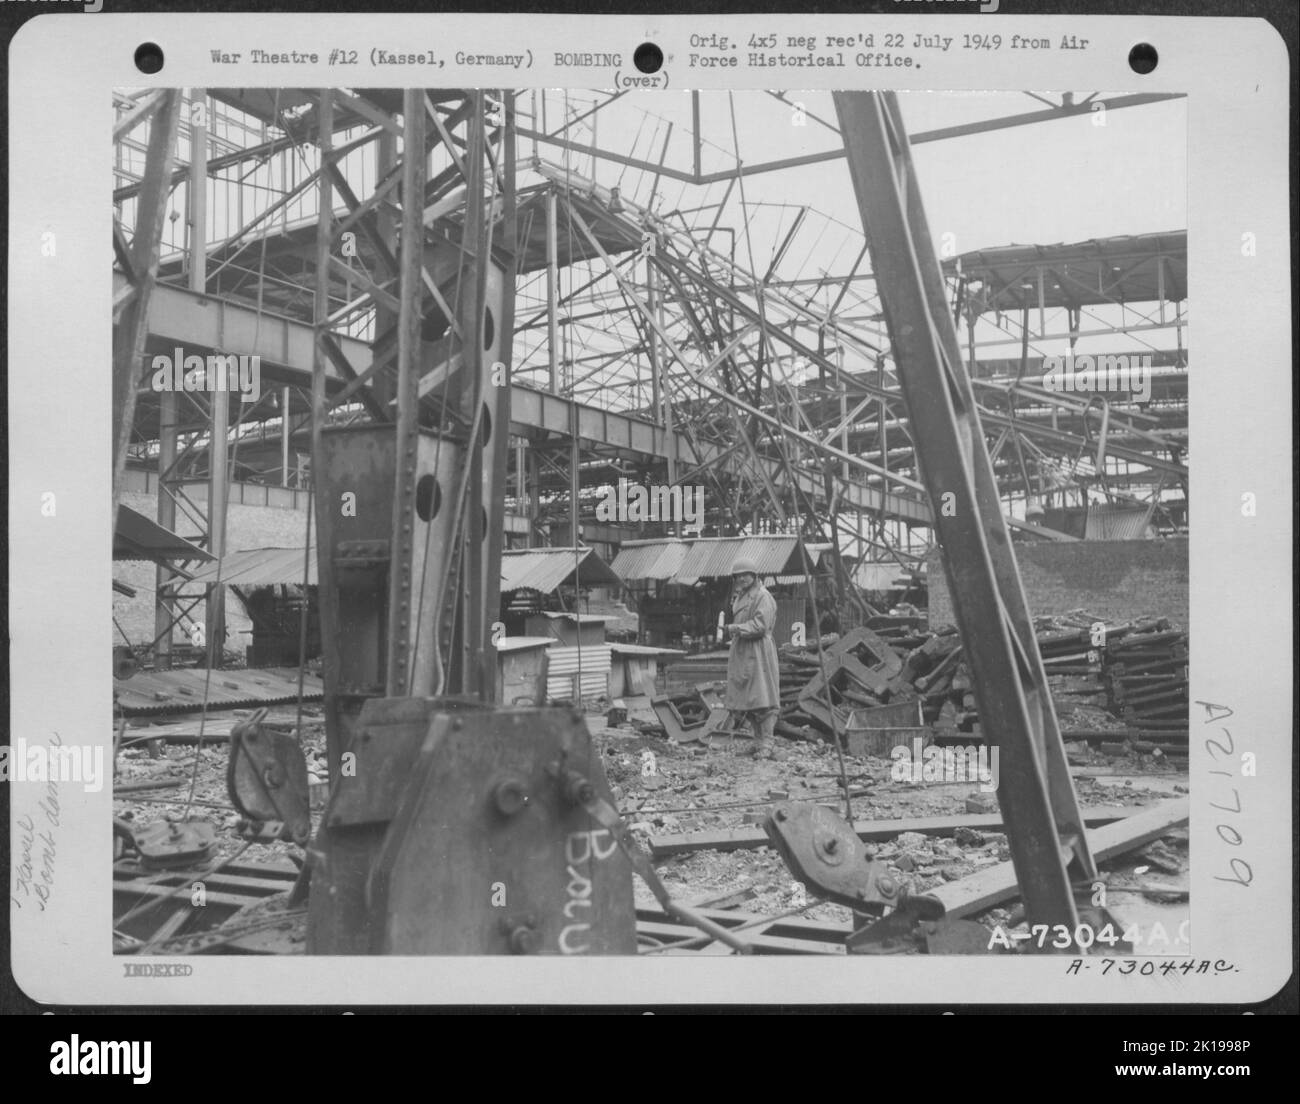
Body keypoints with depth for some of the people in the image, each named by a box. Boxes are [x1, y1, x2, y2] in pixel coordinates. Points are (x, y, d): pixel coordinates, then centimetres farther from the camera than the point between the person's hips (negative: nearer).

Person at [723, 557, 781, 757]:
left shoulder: (763, 597, -8)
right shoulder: (739, 597, 19)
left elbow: (760, 625, -18)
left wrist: (737, 628, -21)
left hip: (758, 652, -9)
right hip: (741, 653, 9)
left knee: (762, 701, -10)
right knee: (747, 701, 9)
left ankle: (766, 746, -11)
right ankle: (758, 743, 16)